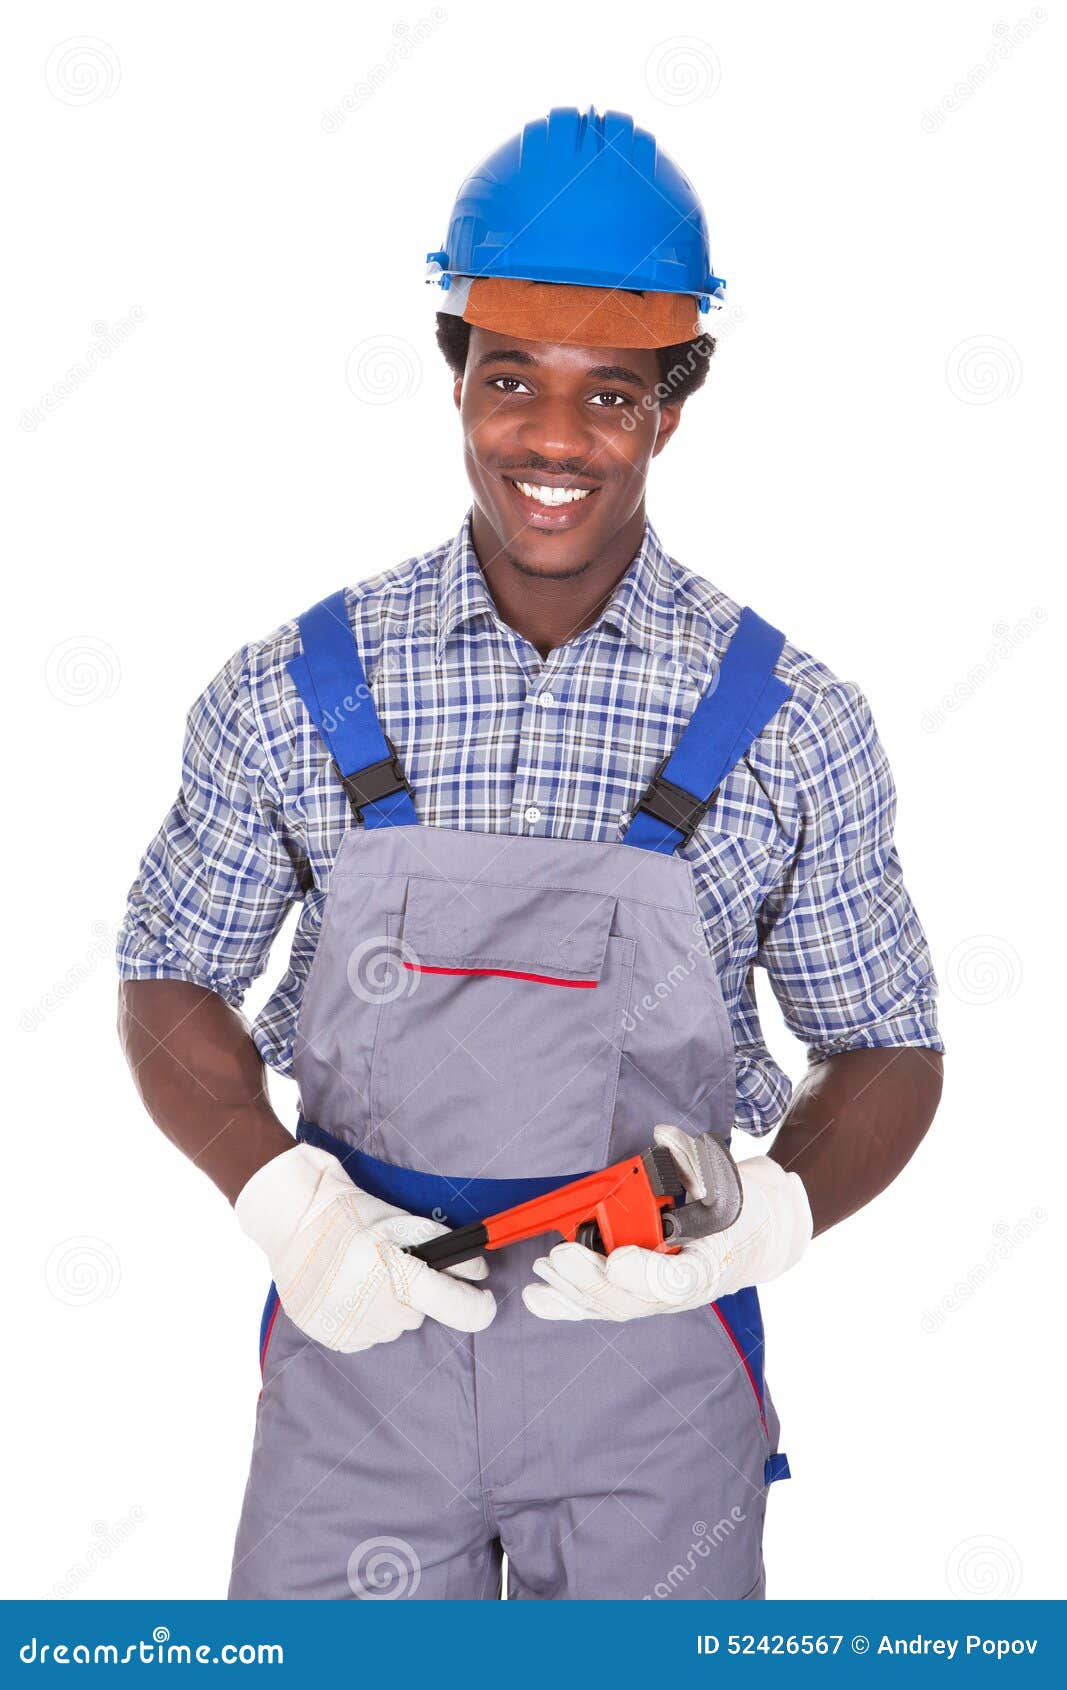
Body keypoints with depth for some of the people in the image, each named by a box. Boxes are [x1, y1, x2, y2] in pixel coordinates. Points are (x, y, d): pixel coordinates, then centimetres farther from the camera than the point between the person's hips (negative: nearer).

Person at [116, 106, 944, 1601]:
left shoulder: (791, 727, -7)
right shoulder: (295, 693, -5)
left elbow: (888, 1052, 1)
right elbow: (172, 984, 4)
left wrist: (766, 1219, -19)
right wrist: (283, 1197, -14)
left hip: (654, 1374, 0)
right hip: (358, 1330, 0)